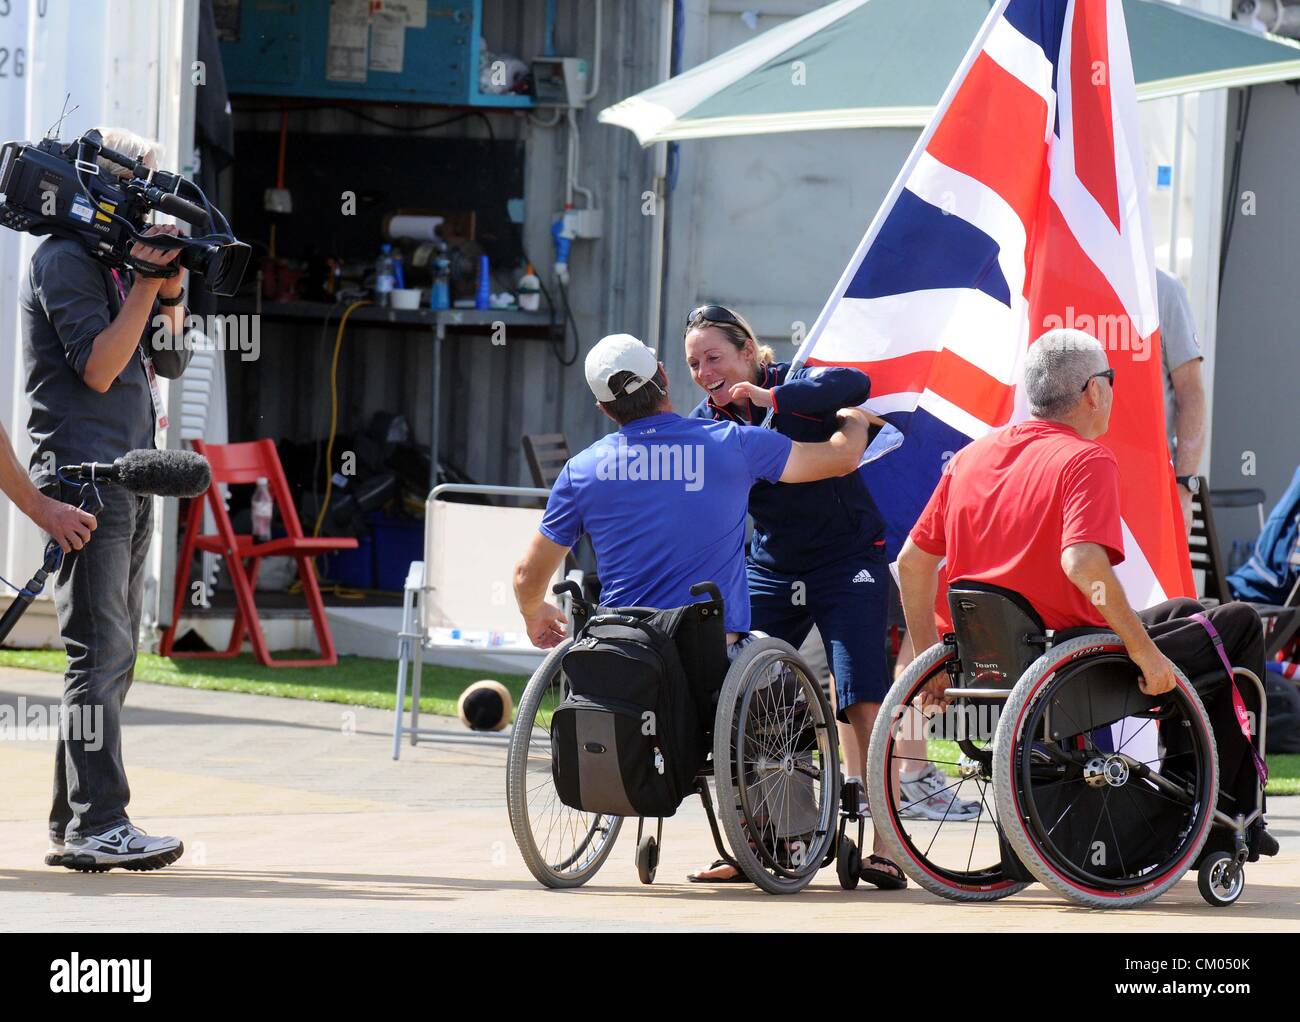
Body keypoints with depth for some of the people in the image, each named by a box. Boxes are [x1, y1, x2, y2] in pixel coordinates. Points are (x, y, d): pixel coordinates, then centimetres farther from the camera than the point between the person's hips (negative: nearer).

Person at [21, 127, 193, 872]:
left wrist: (172, 291, 5)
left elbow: (168, 360, 20)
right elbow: (97, 367, -16)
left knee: (112, 657, 8)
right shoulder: (63, 260, -7)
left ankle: (76, 827, 9)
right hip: (83, 470, -10)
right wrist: (147, 285, -14)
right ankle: (98, 823, -19)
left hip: (129, 478, 10)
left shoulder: (114, 258, 20)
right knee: (101, 651, -15)